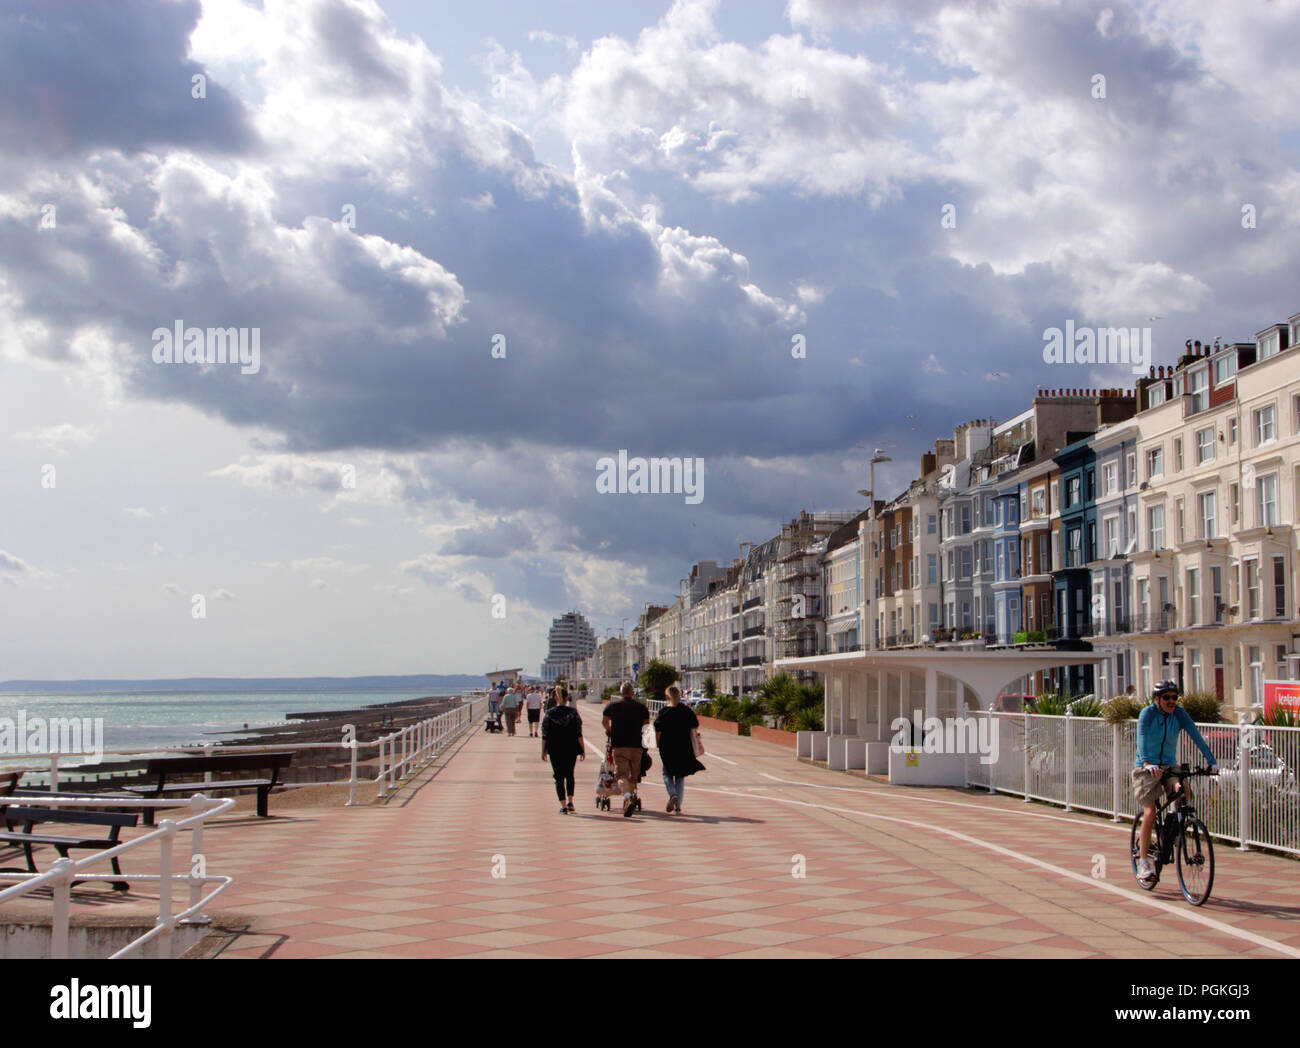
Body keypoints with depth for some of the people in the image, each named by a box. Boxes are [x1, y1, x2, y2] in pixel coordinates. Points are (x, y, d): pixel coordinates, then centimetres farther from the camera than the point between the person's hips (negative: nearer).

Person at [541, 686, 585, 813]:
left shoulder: (549, 713, -3)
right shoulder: (573, 712, -4)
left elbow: (545, 735, -3)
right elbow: (579, 733, -6)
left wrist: (543, 751, 4)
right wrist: (583, 750, -1)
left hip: (554, 750, -1)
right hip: (571, 749, 1)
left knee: (559, 777, 4)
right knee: (569, 775, 20)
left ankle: (563, 806, -3)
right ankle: (570, 802, 14)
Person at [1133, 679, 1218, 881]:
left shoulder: (1179, 713, -4)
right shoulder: (1148, 713, -14)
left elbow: (1196, 736, -12)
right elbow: (1142, 738, -29)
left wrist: (1212, 761, -24)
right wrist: (1147, 763, -46)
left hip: (1169, 766, 3)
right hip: (1147, 769, -3)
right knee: (1150, 814, -14)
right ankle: (1143, 863, -5)